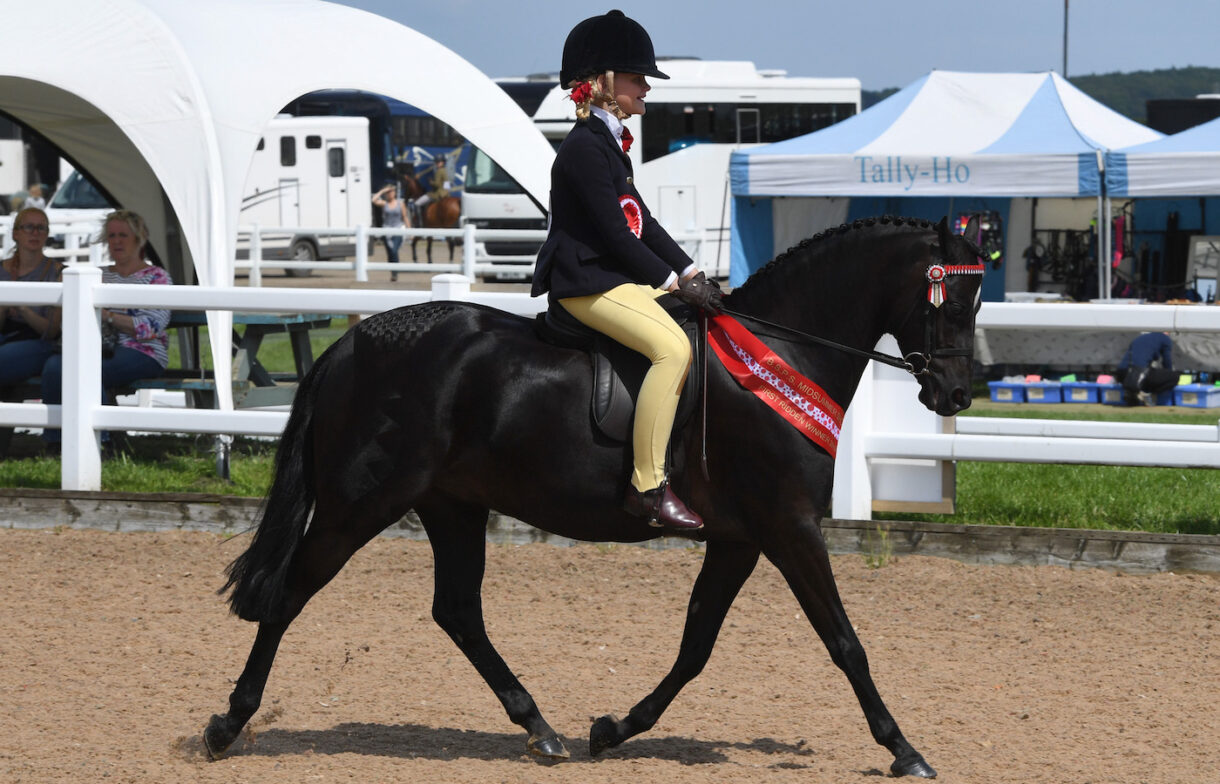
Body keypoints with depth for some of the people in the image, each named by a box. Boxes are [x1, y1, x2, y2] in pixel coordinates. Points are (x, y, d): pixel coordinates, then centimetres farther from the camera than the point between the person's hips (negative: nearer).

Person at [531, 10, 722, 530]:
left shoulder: (606, 143, 18)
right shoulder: (585, 147, -15)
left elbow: (641, 222, 20)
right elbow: (614, 234, -20)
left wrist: (690, 273, 10)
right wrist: (674, 282, -17)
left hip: (618, 277, 11)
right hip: (586, 282, -11)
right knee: (673, 347, -28)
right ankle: (648, 487, -29)